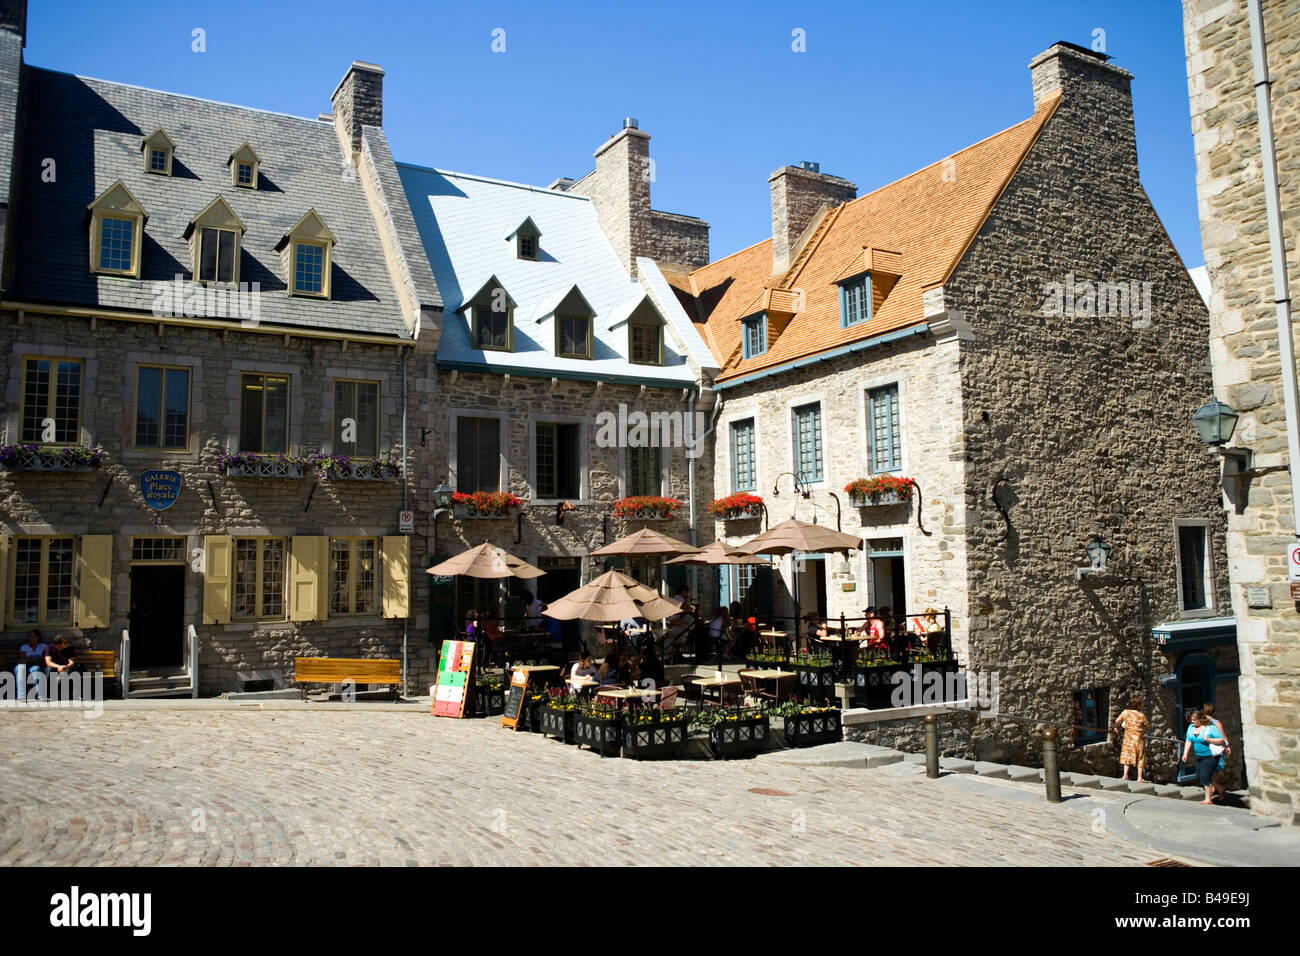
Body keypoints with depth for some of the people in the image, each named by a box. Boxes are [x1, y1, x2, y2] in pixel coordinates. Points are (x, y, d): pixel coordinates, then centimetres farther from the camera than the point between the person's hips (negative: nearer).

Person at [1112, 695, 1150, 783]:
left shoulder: (1125, 712, -5)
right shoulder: (1142, 716, -14)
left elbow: (1117, 721, 3)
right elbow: (1149, 727, -3)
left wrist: (1117, 728, 24)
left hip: (1127, 739, 3)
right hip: (1138, 740, -3)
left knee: (1127, 757, 12)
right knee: (1140, 759, 7)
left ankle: (1125, 775, 6)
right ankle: (1139, 778, 7)